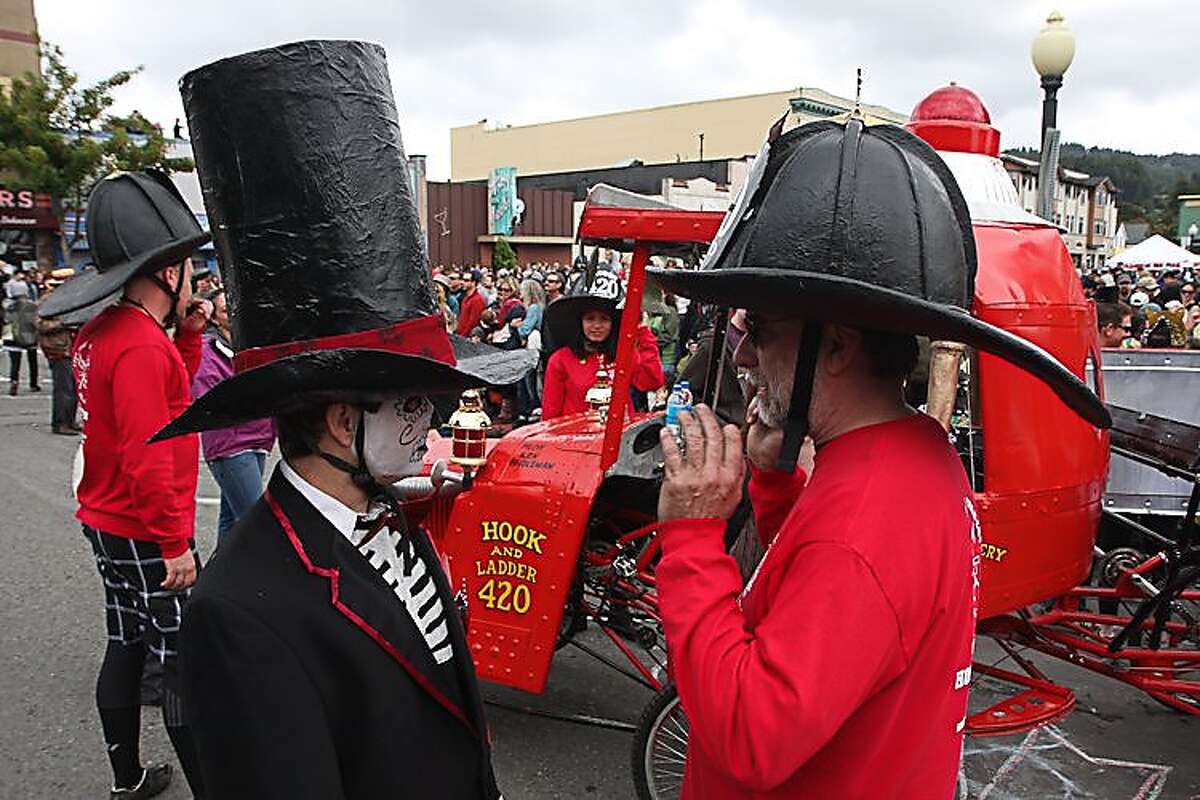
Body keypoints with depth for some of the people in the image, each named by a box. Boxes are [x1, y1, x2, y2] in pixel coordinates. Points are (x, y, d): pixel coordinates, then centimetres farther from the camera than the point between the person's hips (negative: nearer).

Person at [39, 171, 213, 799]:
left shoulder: (100, 333, 7)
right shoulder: (142, 346, -22)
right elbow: (147, 457, -25)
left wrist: (187, 334, 6)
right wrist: (175, 545, -20)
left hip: (107, 524, 10)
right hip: (147, 536, -10)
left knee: (126, 647, 18)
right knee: (183, 663, -1)